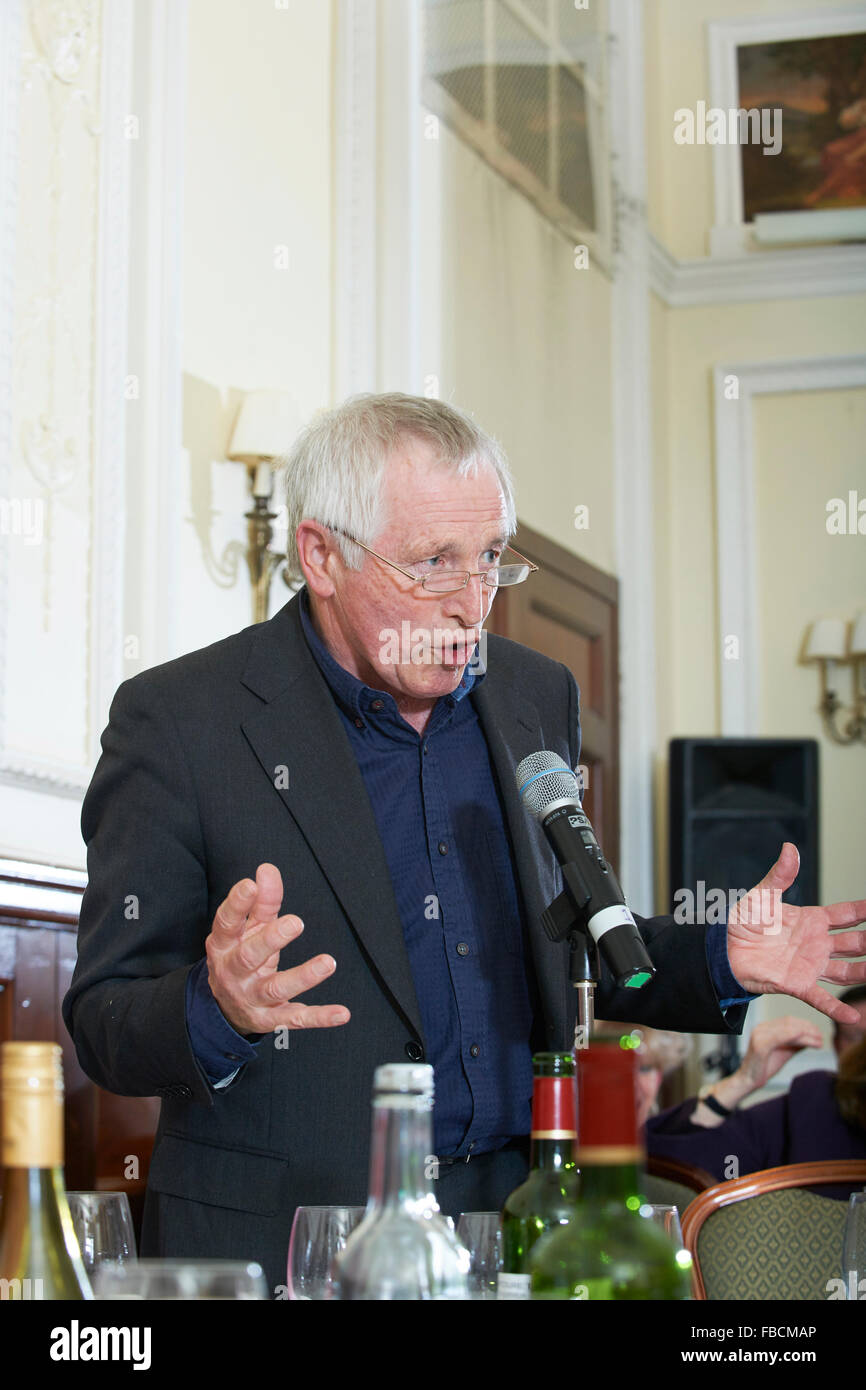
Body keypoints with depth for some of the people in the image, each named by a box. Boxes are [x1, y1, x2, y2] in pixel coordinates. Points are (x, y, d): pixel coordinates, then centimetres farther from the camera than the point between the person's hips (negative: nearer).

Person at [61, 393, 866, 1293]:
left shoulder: (536, 697, 9)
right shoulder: (176, 720, -8)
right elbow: (105, 1027, -8)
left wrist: (720, 963, 5)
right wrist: (220, 1011, -28)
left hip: (520, 1220, 2)